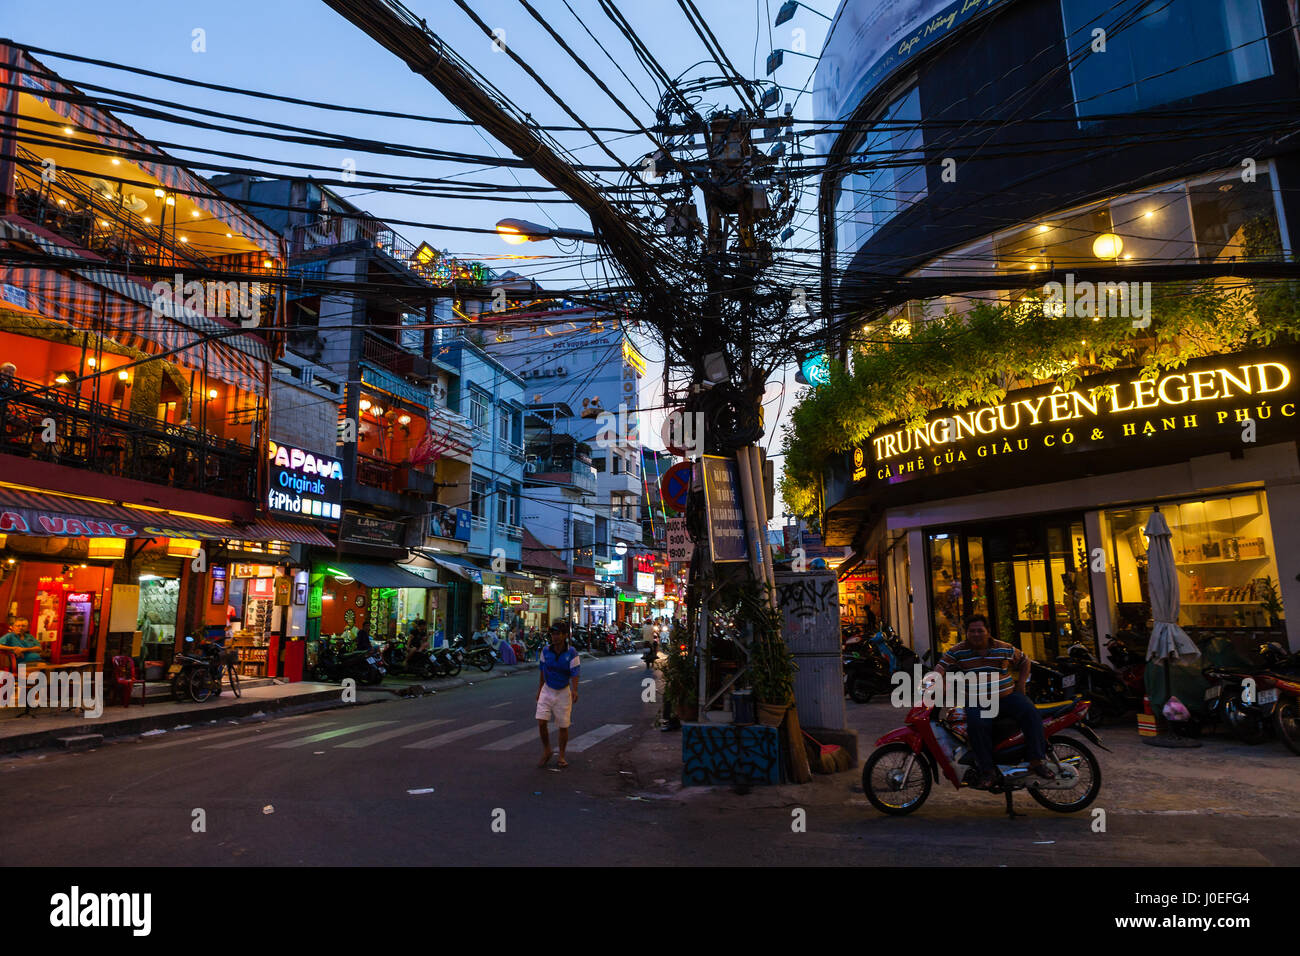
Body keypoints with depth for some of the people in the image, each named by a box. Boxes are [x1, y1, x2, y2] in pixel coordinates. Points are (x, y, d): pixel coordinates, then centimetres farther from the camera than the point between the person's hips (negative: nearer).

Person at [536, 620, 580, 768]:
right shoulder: (545, 651, -3)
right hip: (547, 690, 2)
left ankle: (561, 756, 22)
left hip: (563, 692, -2)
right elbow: (542, 671, 10)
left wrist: (574, 691, -33)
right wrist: (539, 689, 13)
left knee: (563, 726, 5)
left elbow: (574, 674, -19)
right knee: (541, 722, -9)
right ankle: (546, 751, 14)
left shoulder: (571, 653, -13)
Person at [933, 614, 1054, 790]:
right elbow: (942, 665, -7)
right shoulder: (958, 651, 1)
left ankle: (1036, 761, -14)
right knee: (976, 724, -32)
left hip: (1007, 695, 2)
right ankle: (988, 770, -21)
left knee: (1031, 713, -23)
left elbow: (1024, 660, 21)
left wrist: (1021, 683, 11)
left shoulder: (1004, 649, 7)